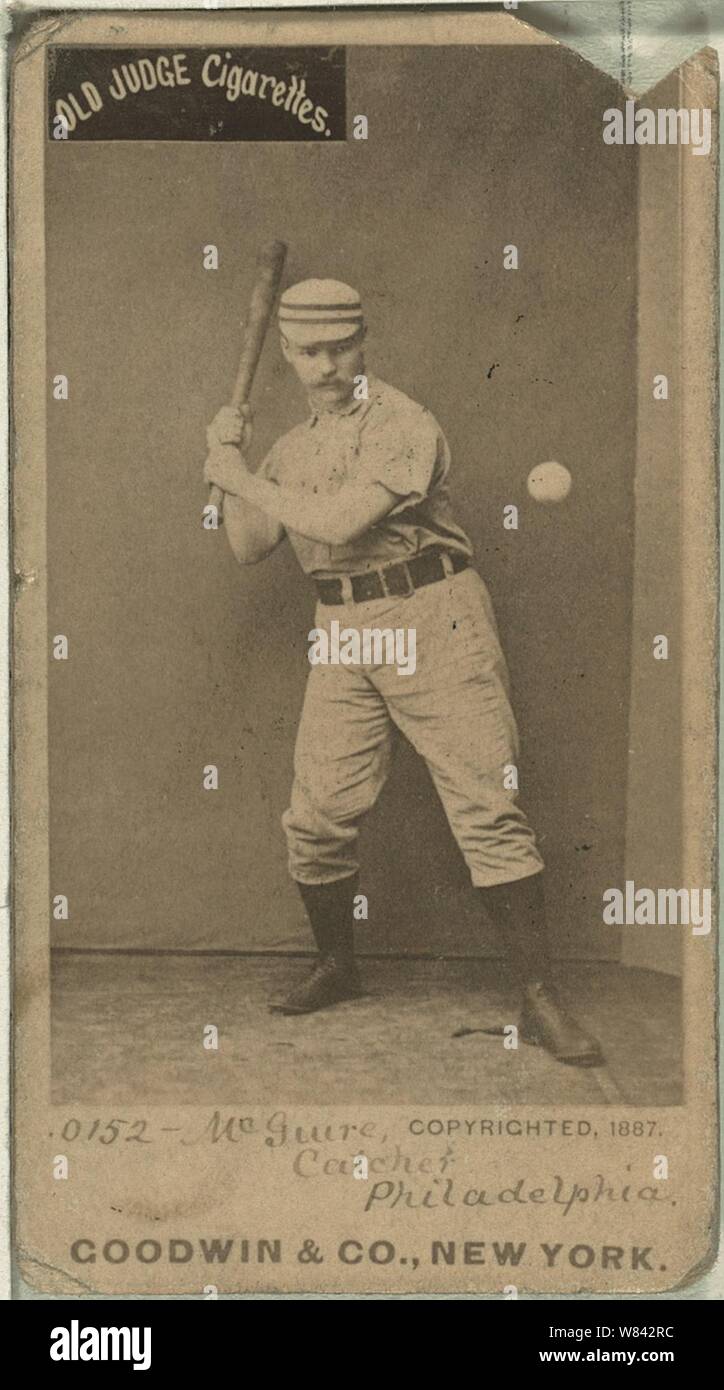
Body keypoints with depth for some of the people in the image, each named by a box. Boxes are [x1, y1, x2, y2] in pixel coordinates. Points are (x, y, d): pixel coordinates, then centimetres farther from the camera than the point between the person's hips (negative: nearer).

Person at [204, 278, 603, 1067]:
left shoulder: (402, 425, -11)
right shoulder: (293, 447, 14)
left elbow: (337, 522, -22)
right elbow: (249, 548, 15)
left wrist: (238, 473, -10)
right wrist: (229, 463, 3)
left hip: (433, 622, -6)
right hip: (342, 632, 7)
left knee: (487, 809, -9)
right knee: (316, 815, 5)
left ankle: (539, 1001, -6)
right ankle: (336, 967, 27)